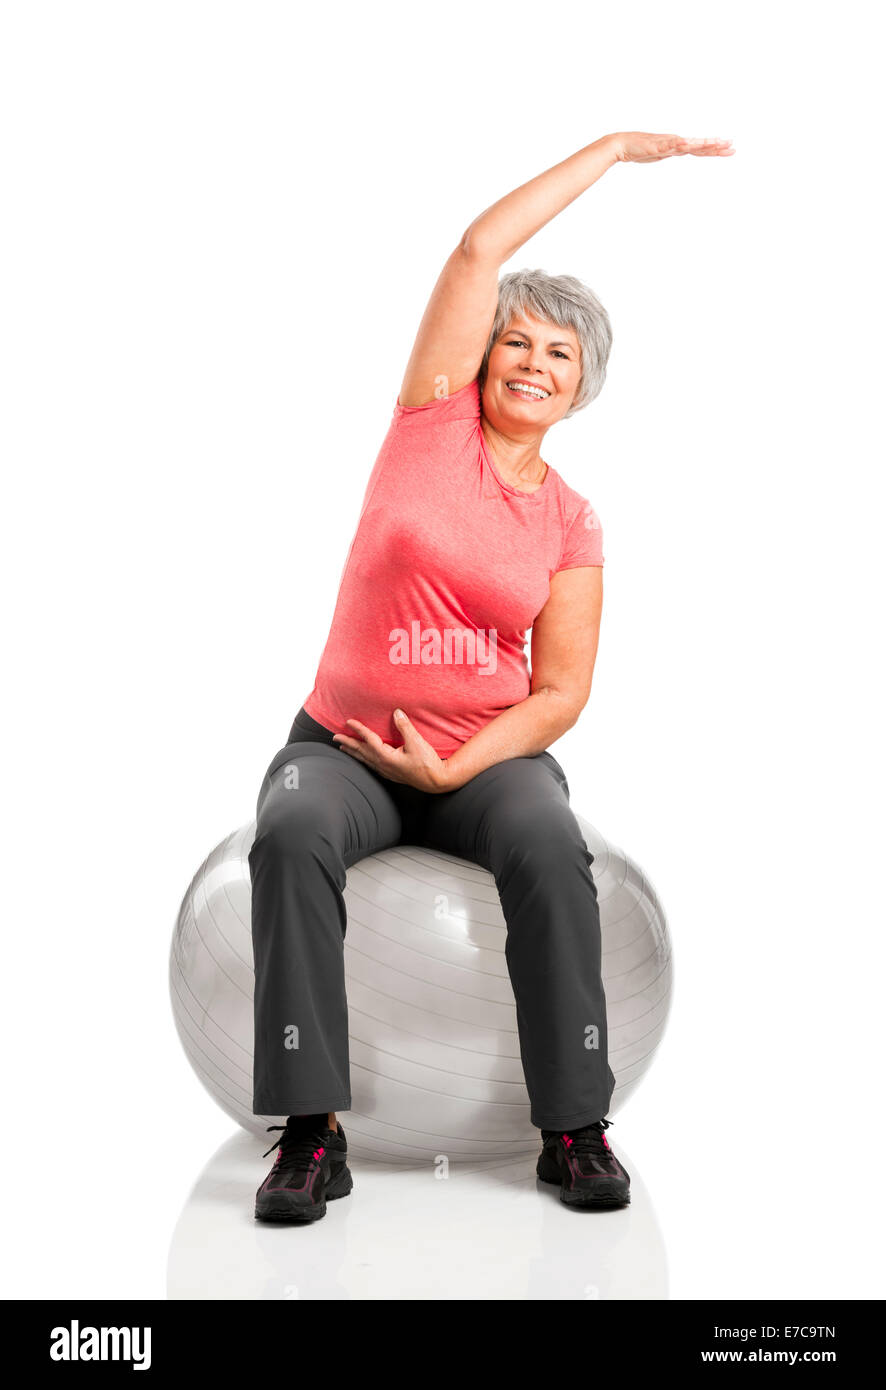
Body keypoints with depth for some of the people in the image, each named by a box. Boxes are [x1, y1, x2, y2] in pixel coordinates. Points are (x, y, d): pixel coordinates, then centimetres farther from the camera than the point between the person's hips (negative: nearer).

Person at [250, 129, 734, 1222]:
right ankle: (313, 1131, -25)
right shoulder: (435, 423, 5)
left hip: (489, 755, 1)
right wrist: (613, 149, 6)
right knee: (293, 833, -32)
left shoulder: (572, 524, 7)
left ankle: (574, 1127, -19)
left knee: (549, 845, -31)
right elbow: (479, 251, -1)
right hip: (344, 742, -1)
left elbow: (561, 691, 1)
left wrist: (451, 769, -14)